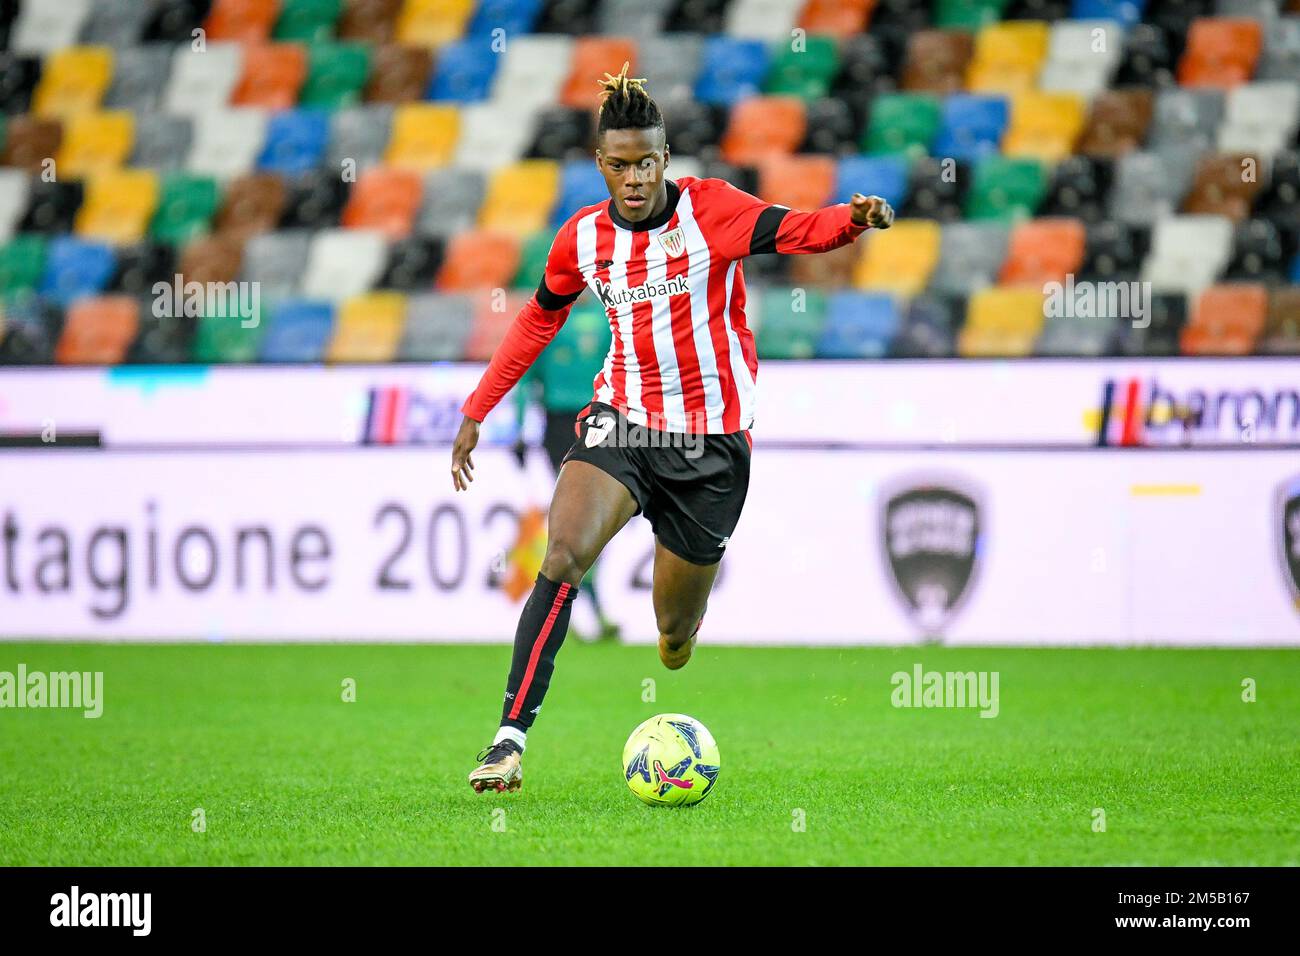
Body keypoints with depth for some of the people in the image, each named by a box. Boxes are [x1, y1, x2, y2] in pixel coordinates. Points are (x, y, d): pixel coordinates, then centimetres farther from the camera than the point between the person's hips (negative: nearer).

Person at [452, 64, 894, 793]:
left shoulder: (710, 209, -7)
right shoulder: (584, 239, 3)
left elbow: (800, 231, -20)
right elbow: (539, 320, 19)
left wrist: (854, 218, -42)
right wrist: (477, 411, 19)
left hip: (712, 438, -2)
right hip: (622, 422, 2)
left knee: (675, 640, 4)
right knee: (564, 555, -26)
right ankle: (511, 739, -28)